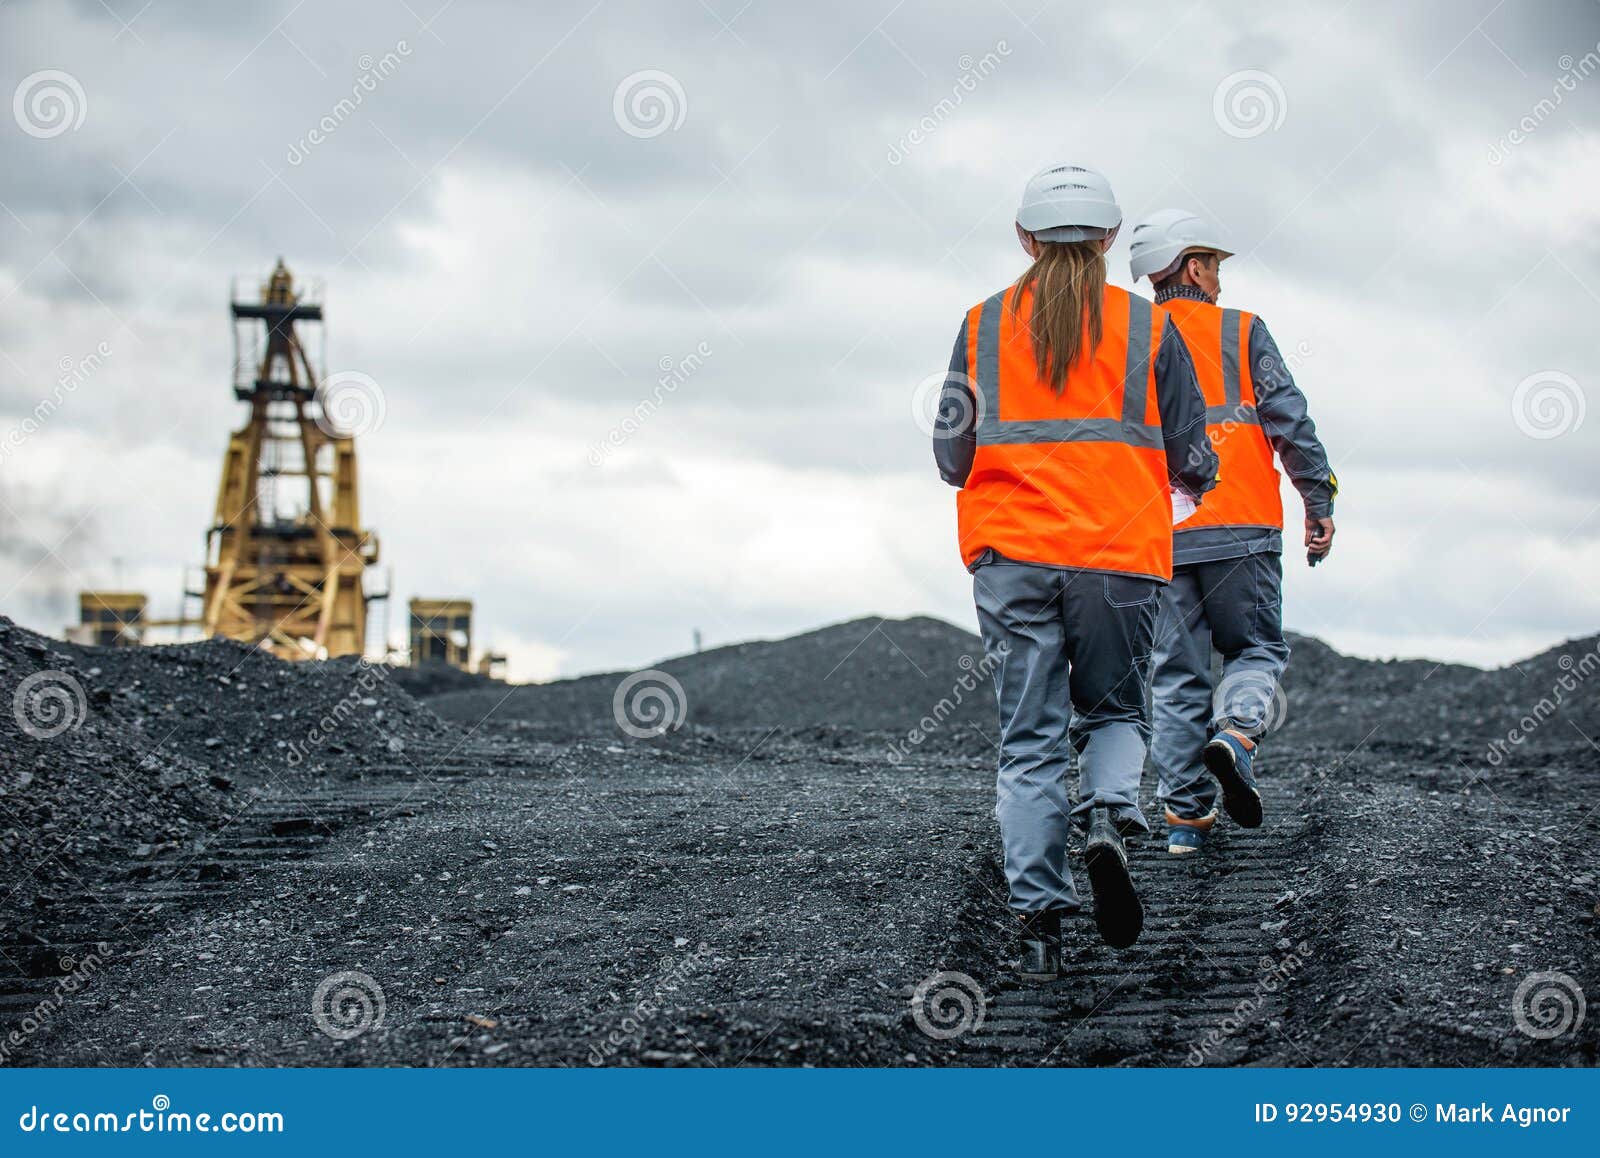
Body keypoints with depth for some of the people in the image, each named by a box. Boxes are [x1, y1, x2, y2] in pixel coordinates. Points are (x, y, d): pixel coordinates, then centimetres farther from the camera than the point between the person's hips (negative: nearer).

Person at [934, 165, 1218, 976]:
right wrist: (1191, 482, 30)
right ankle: (1108, 820, -14)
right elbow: (1191, 460, 7)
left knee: (1030, 740, 4)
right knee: (1114, 714, 16)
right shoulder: (1147, 327, 4)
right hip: (1120, 553, -1)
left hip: (1011, 554, 1)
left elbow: (951, 455, 6)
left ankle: (1038, 915, -5)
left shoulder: (984, 325, 7)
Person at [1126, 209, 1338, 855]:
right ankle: (1235, 733, -19)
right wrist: (1320, 502, 0)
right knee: (1256, 650, 11)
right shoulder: (1242, 333, 3)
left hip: (1159, 535, 2)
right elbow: (1290, 420, -4)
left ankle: (1185, 812, 3)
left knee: (1176, 674, 7)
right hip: (1241, 529, -2)